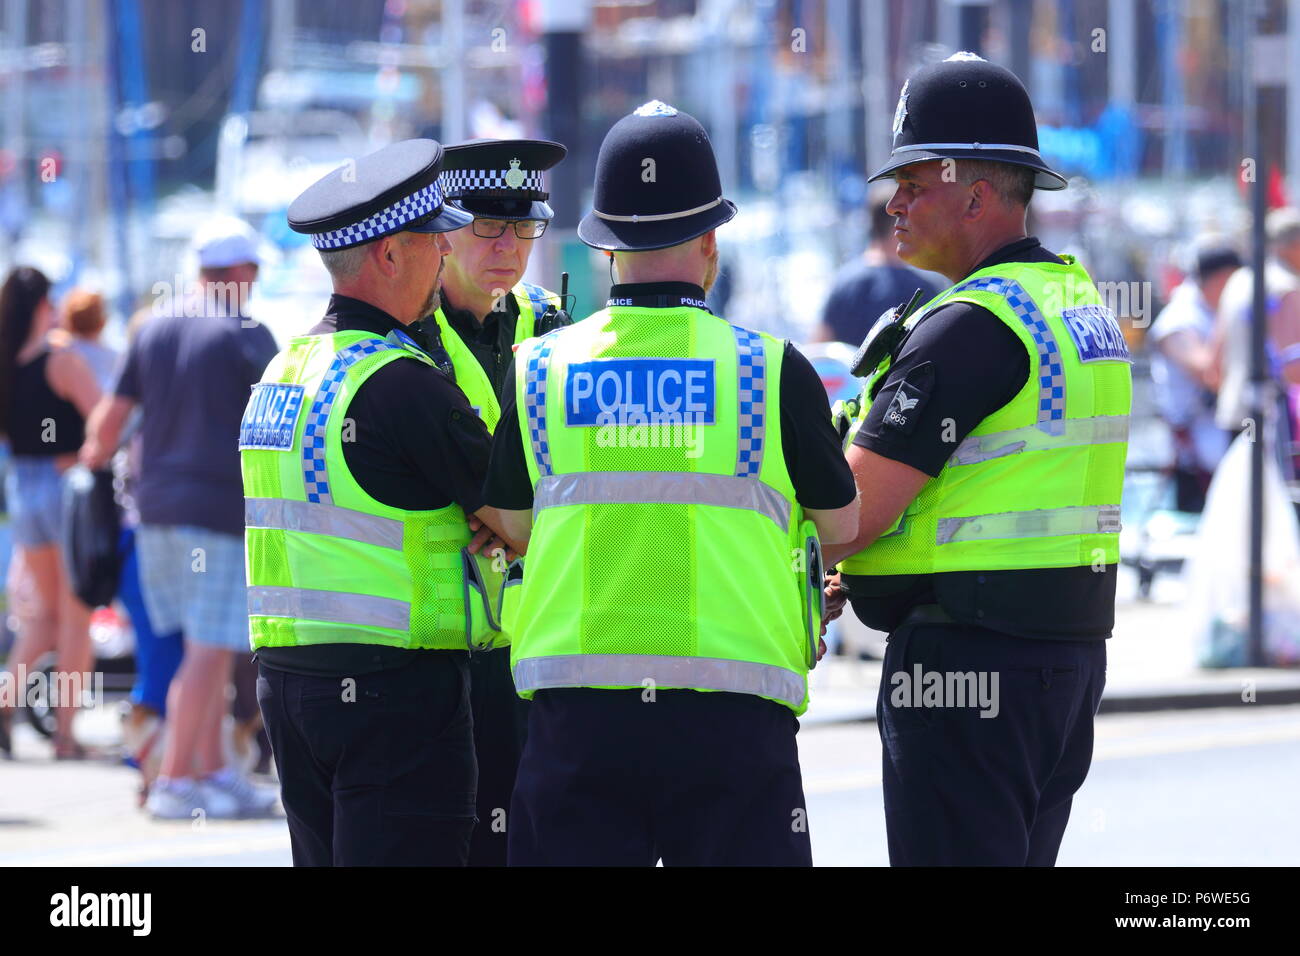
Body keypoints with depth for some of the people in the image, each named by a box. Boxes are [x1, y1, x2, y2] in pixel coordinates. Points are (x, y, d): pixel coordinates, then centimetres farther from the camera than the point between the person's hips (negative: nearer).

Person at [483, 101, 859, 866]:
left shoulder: (540, 369, 4)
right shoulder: (773, 371, -2)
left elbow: (510, 526, 17)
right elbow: (842, 523, 12)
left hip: (575, 712, 2)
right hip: (730, 710, -2)